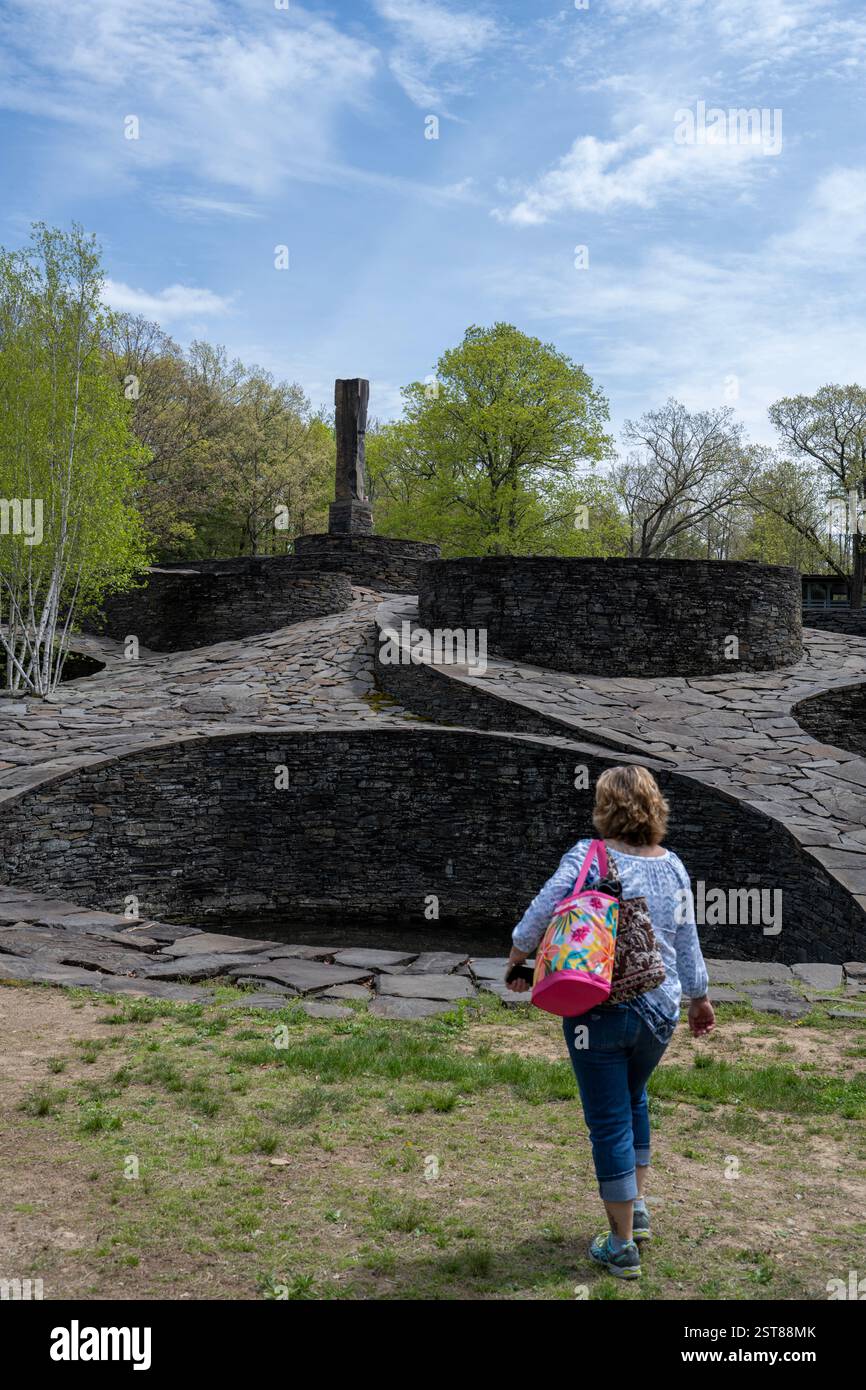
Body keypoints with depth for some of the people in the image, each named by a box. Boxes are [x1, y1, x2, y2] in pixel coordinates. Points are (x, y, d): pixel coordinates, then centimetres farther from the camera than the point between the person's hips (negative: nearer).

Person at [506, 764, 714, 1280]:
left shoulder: (587, 856, -13)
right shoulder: (673, 866, 0)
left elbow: (541, 911, -16)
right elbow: (687, 944, 7)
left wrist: (518, 955, 3)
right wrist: (700, 998, 22)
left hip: (598, 1011, -4)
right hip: (658, 1010, 5)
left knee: (609, 1122, 7)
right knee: (633, 1100, 28)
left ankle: (623, 1247, 18)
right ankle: (638, 1208, 36)